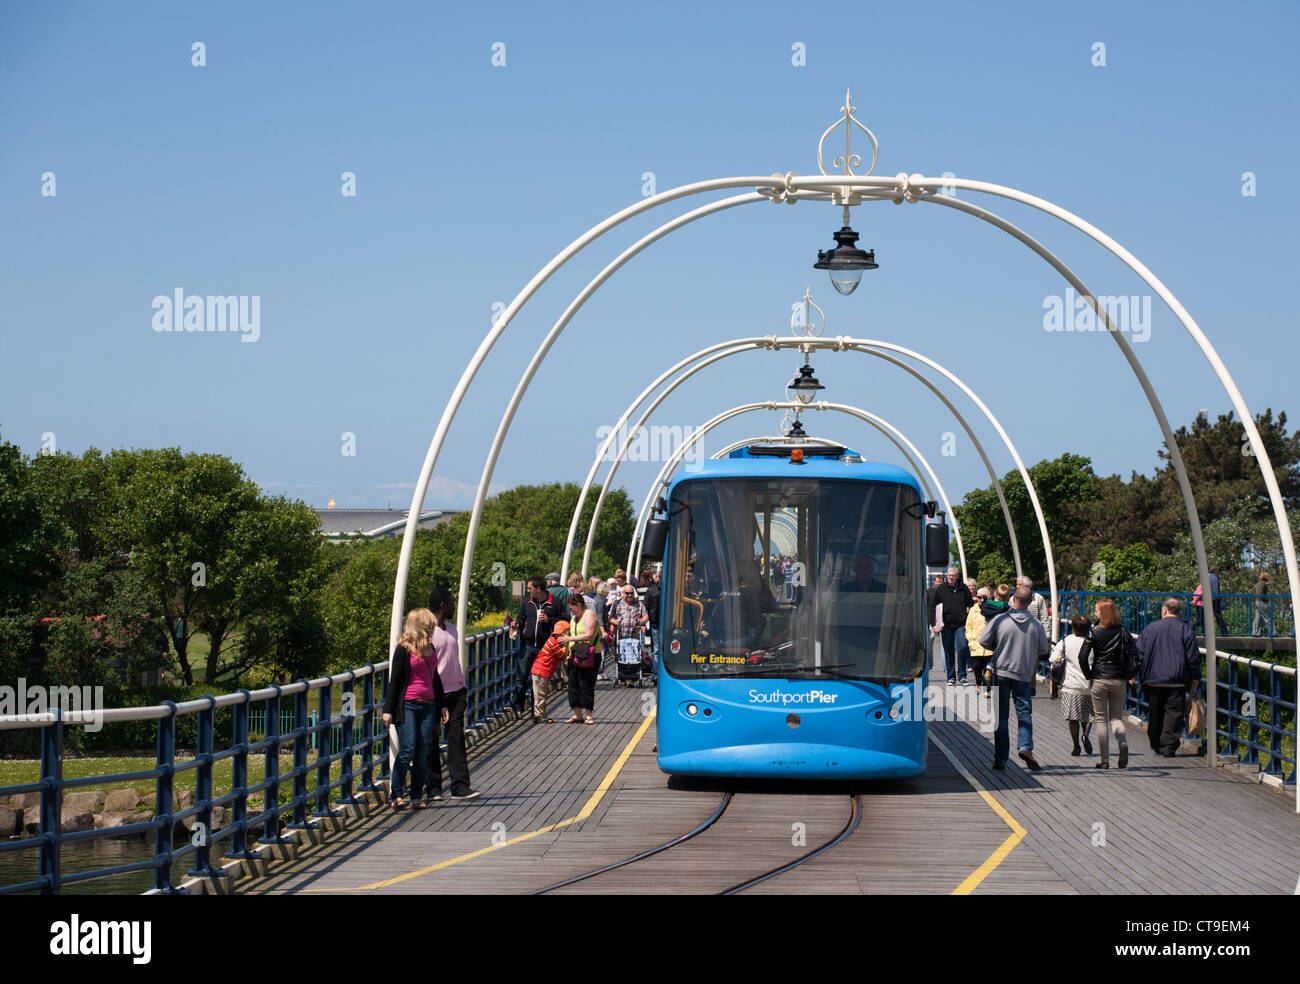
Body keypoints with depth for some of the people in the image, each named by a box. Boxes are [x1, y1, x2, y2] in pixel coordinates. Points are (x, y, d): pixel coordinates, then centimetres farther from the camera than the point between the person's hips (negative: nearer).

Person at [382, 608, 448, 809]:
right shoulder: (403, 649, -6)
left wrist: (442, 705, 23)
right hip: (407, 705, -6)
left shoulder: (430, 648, 14)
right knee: (407, 750, -12)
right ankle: (396, 794, -2)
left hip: (428, 706, 6)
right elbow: (394, 680, -5)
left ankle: (417, 796, 9)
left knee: (422, 754, 3)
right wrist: (388, 710, -8)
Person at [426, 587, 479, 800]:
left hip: (455, 691, 7)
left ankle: (460, 786, -1)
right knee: (432, 741, 2)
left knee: (456, 738, 1)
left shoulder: (451, 628, 15)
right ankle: (434, 788, 9)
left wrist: (463, 687, 20)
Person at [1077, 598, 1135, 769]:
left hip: (1099, 680, -2)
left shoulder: (1094, 632, -5)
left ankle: (1104, 760, 4)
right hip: (1118, 680, 2)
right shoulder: (1123, 631, 0)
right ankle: (1123, 742, -17)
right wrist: (1127, 674, 6)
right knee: (1116, 717, 14)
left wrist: (1089, 675, 2)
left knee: (1101, 720, 6)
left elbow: (1083, 656, -10)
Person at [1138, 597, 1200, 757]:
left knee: (1155, 714, 14)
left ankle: (1156, 745, 23)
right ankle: (1168, 748, -10)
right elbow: (1193, 656, -4)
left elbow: (1139, 653, 5)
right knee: (1174, 714, -2)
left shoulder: (1150, 629, 3)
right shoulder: (1184, 629, -2)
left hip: (1153, 680, 2)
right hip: (1177, 682, -2)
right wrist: (1195, 678, 5)